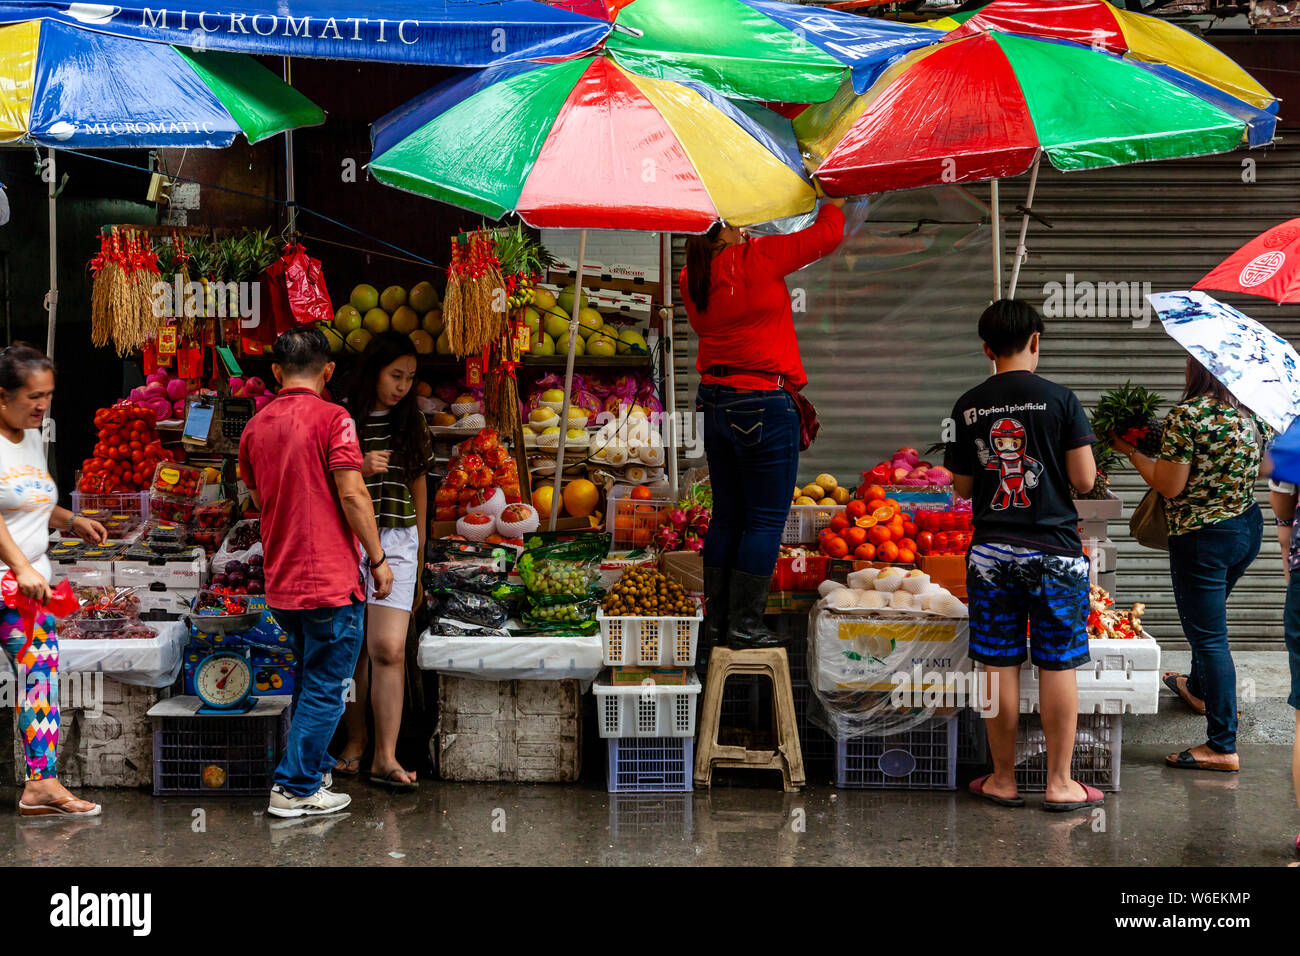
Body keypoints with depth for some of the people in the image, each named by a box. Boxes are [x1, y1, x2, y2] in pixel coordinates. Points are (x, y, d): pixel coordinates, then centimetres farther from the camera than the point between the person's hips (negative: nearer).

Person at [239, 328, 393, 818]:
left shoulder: (255, 426, 9)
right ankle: (296, 789, 3)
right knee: (326, 687, 2)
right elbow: (351, 495, -16)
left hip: (281, 583, 7)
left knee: (308, 680, 22)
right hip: (331, 579, -7)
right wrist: (378, 558, -8)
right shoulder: (332, 418, -11)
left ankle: (313, 766, 32)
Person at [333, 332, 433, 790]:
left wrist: (419, 547, 21)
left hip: (396, 542, 2)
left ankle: (385, 757, -6)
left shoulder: (410, 423, 10)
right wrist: (358, 469, -17)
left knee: (389, 649, -8)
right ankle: (355, 740, 23)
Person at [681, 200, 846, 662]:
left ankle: (715, 621, 18)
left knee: (726, 516, 14)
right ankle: (745, 624, 3)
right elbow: (825, 235, -3)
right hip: (764, 405, -7)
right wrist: (834, 201, 16)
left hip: (715, 399, 7)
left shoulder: (693, 278, 4)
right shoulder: (754, 259, -14)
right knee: (765, 520, 1)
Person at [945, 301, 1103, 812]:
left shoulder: (968, 406, 3)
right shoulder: (1059, 399, -5)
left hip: (991, 551, 2)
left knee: (999, 665, 7)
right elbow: (1084, 480, -6)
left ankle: (1003, 779, 15)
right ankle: (1059, 782, 10)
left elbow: (962, 487, 8)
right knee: (1058, 665, 5)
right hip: (1055, 550, -2)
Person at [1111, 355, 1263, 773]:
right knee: (1208, 619, 30)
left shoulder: (1186, 416, -19)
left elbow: (1170, 486, -17)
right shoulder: (1249, 413, 4)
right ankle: (1198, 688, 54)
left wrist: (1131, 451, -4)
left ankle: (1222, 746, 1)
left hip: (1202, 537, -8)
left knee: (1209, 636, -2)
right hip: (1248, 526, 8)